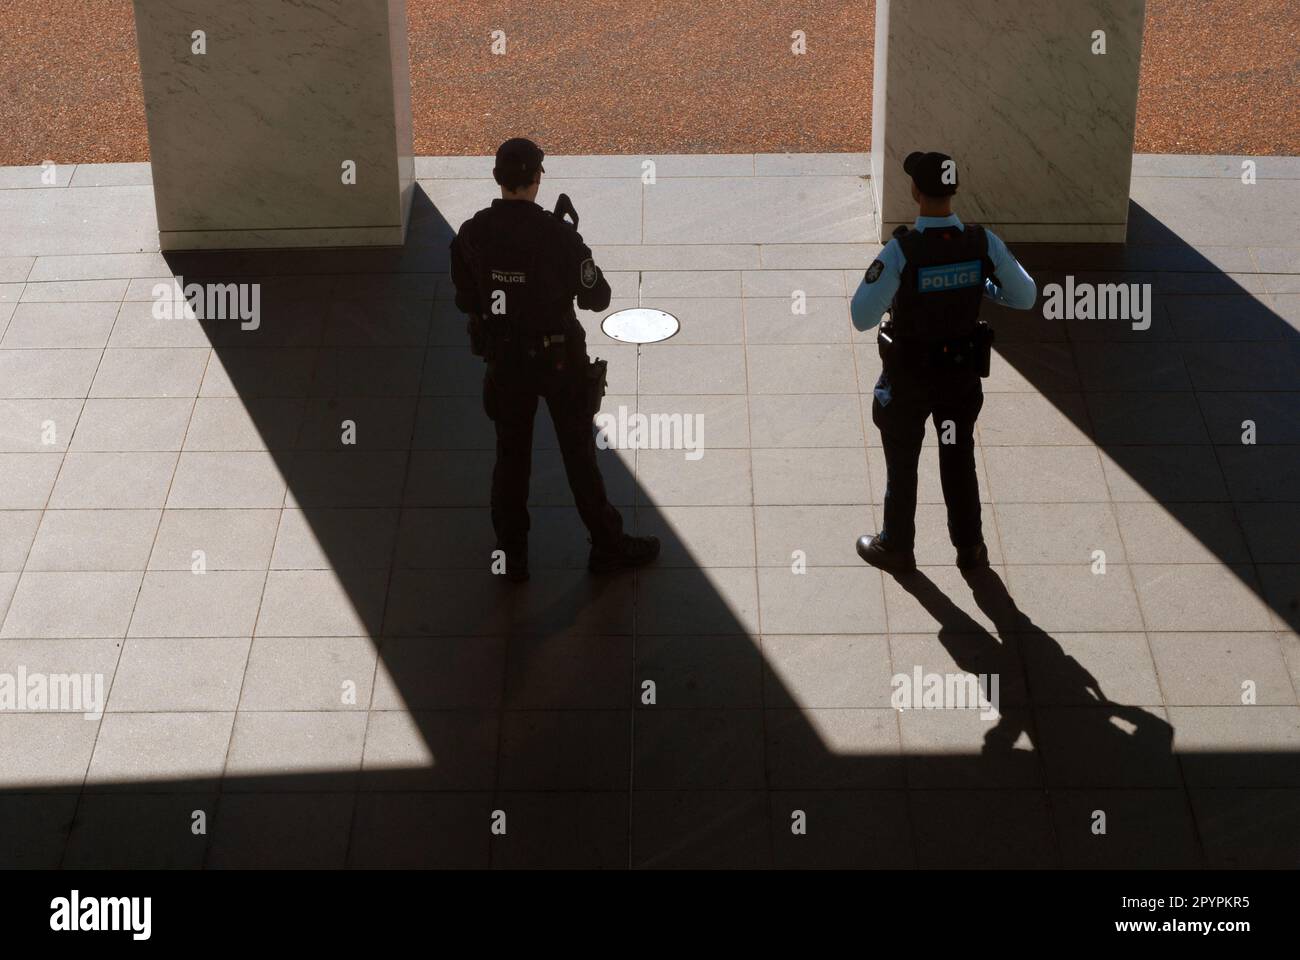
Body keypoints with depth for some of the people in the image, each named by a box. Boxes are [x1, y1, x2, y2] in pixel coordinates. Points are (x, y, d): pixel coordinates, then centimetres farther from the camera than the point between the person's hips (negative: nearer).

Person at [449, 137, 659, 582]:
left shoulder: (471, 234, -10)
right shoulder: (557, 235, -22)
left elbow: (465, 300, 1)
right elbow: (596, 298, -12)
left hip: (504, 360, 3)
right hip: (560, 359, -3)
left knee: (511, 454, 17)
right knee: (579, 452, 12)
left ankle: (511, 554, 25)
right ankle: (607, 545, 26)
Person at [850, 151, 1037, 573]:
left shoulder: (900, 251, -28)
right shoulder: (984, 243, -16)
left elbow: (862, 317, -25)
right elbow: (1025, 296, -5)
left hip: (908, 379, -3)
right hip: (963, 373, 3)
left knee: (901, 463, 18)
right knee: (959, 460, 22)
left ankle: (897, 548, 34)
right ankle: (970, 548, 35)